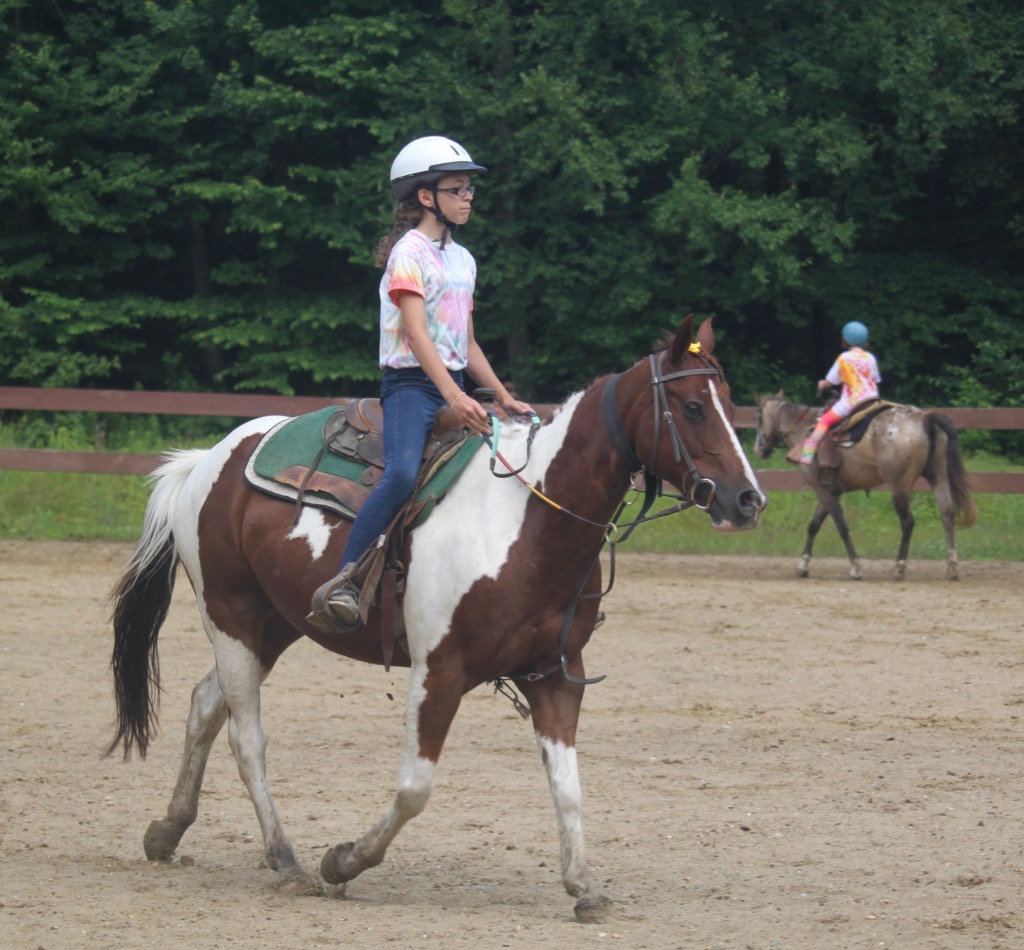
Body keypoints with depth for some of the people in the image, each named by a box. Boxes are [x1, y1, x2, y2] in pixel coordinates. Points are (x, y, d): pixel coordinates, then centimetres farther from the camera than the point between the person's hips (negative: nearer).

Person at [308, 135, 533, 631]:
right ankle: (343, 582, -33)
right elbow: (415, 332, -18)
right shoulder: (410, 253, -7)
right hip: (411, 383, -9)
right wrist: (453, 396, -29)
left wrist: (504, 398, 17)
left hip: (454, 385, 9)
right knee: (403, 474, -32)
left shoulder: (462, 260, 18)